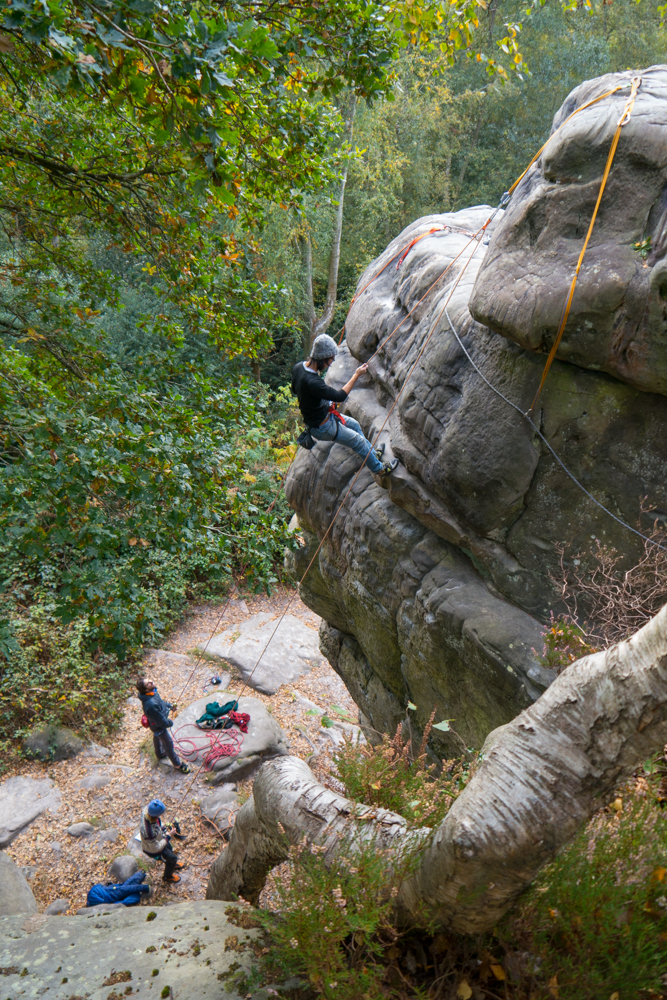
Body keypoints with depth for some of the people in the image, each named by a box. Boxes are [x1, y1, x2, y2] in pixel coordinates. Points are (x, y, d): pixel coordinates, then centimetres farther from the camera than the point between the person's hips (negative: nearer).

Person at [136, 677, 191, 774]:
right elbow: (161, 722, -32)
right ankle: (178, 764, 37)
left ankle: (160, 754, 62)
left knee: (157, 738, 33)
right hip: (158, 727, -8)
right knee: (168, 744, 14)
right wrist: (170, 723, -14)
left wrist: (169, 705, 1)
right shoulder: (151, 704, -46)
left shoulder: (152, 692, -20)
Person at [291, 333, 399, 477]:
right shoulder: (312, 382, -40)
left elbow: (295, 390, 9)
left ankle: (372, 453, 47)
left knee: (354, 424, 26)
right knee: (358, 441, 10)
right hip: (321, 428, -9)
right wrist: (356, 375, -19)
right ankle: (378, 468, 34)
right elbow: (341, 396, -29)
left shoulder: (298, 367, -11)